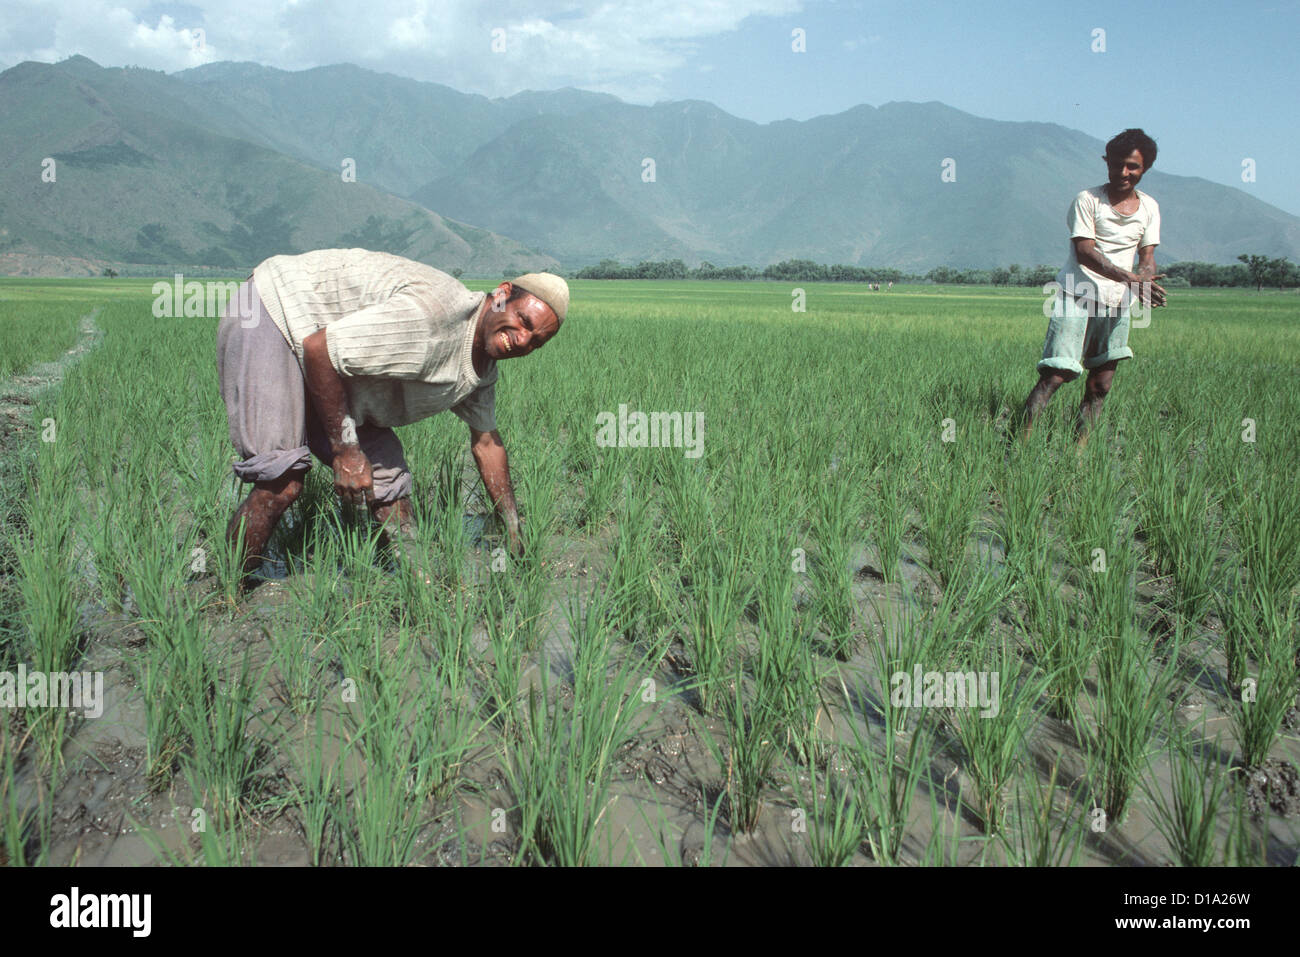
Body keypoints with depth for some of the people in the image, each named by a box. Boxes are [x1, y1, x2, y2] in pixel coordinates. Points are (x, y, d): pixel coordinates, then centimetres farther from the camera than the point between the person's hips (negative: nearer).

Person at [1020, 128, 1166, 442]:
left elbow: (1147, 255, 9)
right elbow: (1084, 251, -13)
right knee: (1056, 375, -15)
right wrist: (1129, 278, -25)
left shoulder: (1149, 208, 13)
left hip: (1118, 303, 5)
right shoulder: (1088, 200, -3)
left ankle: (1079, 446, 11)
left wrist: (1145, 283, -15)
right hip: (1077, 297, -5)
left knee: (1101, 385, 4)